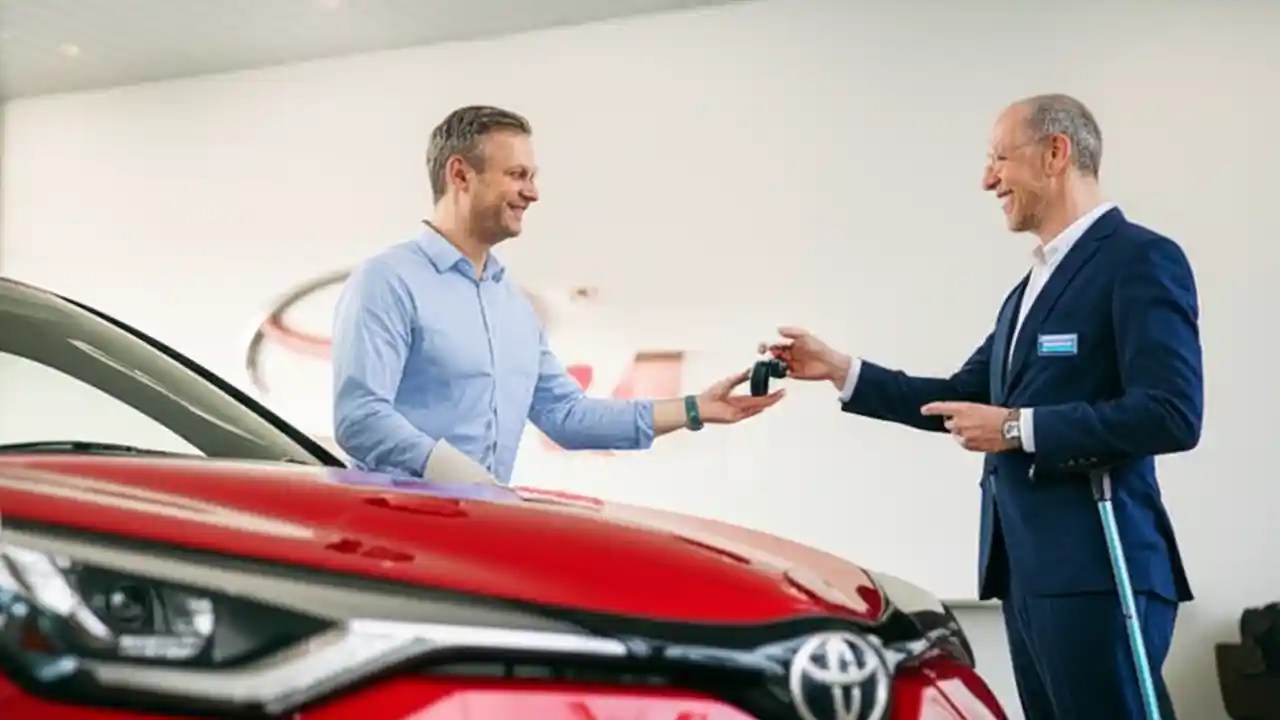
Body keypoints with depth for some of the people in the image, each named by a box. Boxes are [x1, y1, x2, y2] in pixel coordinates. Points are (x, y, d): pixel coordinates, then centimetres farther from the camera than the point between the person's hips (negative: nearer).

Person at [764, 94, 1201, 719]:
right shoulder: (1032, 283, 19)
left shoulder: (1140, 258, -8)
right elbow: (964, 399, 20)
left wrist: (1018, 428, -16)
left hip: (1094, 568, -9)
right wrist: (839, 370, 13)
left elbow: (1171, 415, -18)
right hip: (1025, 568, 9)